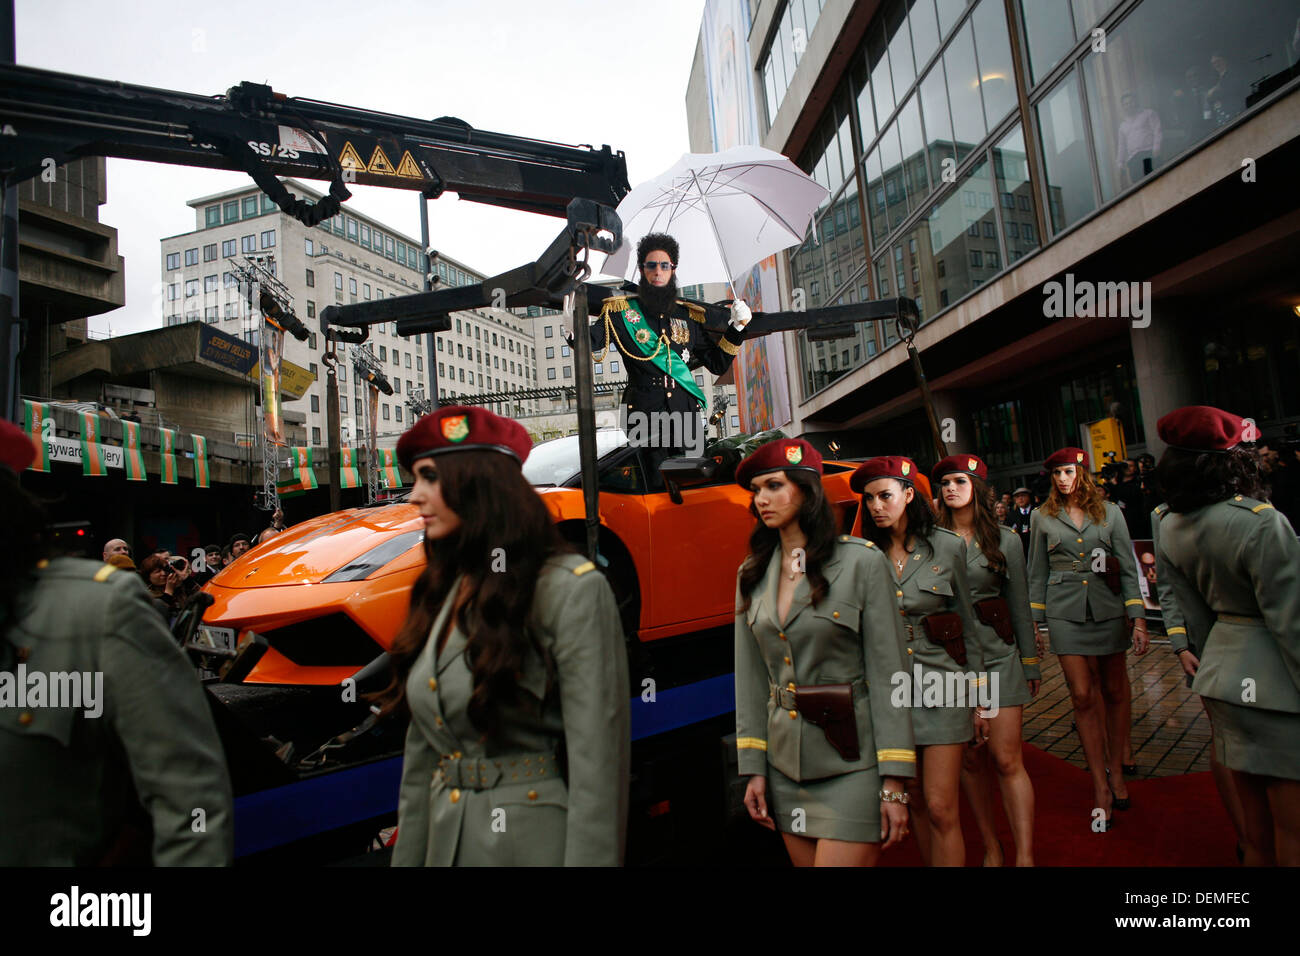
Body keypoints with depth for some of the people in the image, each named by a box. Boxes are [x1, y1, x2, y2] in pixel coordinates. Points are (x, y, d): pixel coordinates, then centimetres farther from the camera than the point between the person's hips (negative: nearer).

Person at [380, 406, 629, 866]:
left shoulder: (569, 590, -17)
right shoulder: (443, 595, 5)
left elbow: (597, 764, -19)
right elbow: (421, 753, 10)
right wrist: (408, 855, 10)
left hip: (535, 842, -6)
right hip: (446, 841, 7)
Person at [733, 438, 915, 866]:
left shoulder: (861, 561, -9)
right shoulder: (751, 574, 4)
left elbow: (888, 672, -10)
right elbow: (749, 677, 7)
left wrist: (895, 784, -11)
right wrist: (753, 769, 5)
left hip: (851, 762, -4)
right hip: (785, 763, 5)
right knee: (804, 860, 16)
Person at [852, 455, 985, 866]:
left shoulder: (948, 547, -3)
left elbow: (967, 626, 3)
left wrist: (979, 699, 3)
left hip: (941, 685, -2)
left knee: (941, 809, -3)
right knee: (917, 805, 14)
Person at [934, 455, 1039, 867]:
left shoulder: (1005, 540, 3)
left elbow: (1019, 605, 7)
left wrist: (1030, 663, 7)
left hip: (997, 654, 0)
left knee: (1006, 758, -3)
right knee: (971, 757, 9)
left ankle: (1025, 856, 7)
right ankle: (991, 847, 25)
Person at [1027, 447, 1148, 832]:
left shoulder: (1109, 512, 4)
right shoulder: (1043, 517, 4)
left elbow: (1128, 567, 3)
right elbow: (1037, 573, 8)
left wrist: (1138, 617, -5)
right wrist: (1033, 622, 4)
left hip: (1108, 609, 1)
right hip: (1065, 611, -1)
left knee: (1114, 690, 10)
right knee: (1083, 696, -2)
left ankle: (1116, 770, 28)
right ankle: (1101, 790, 5)